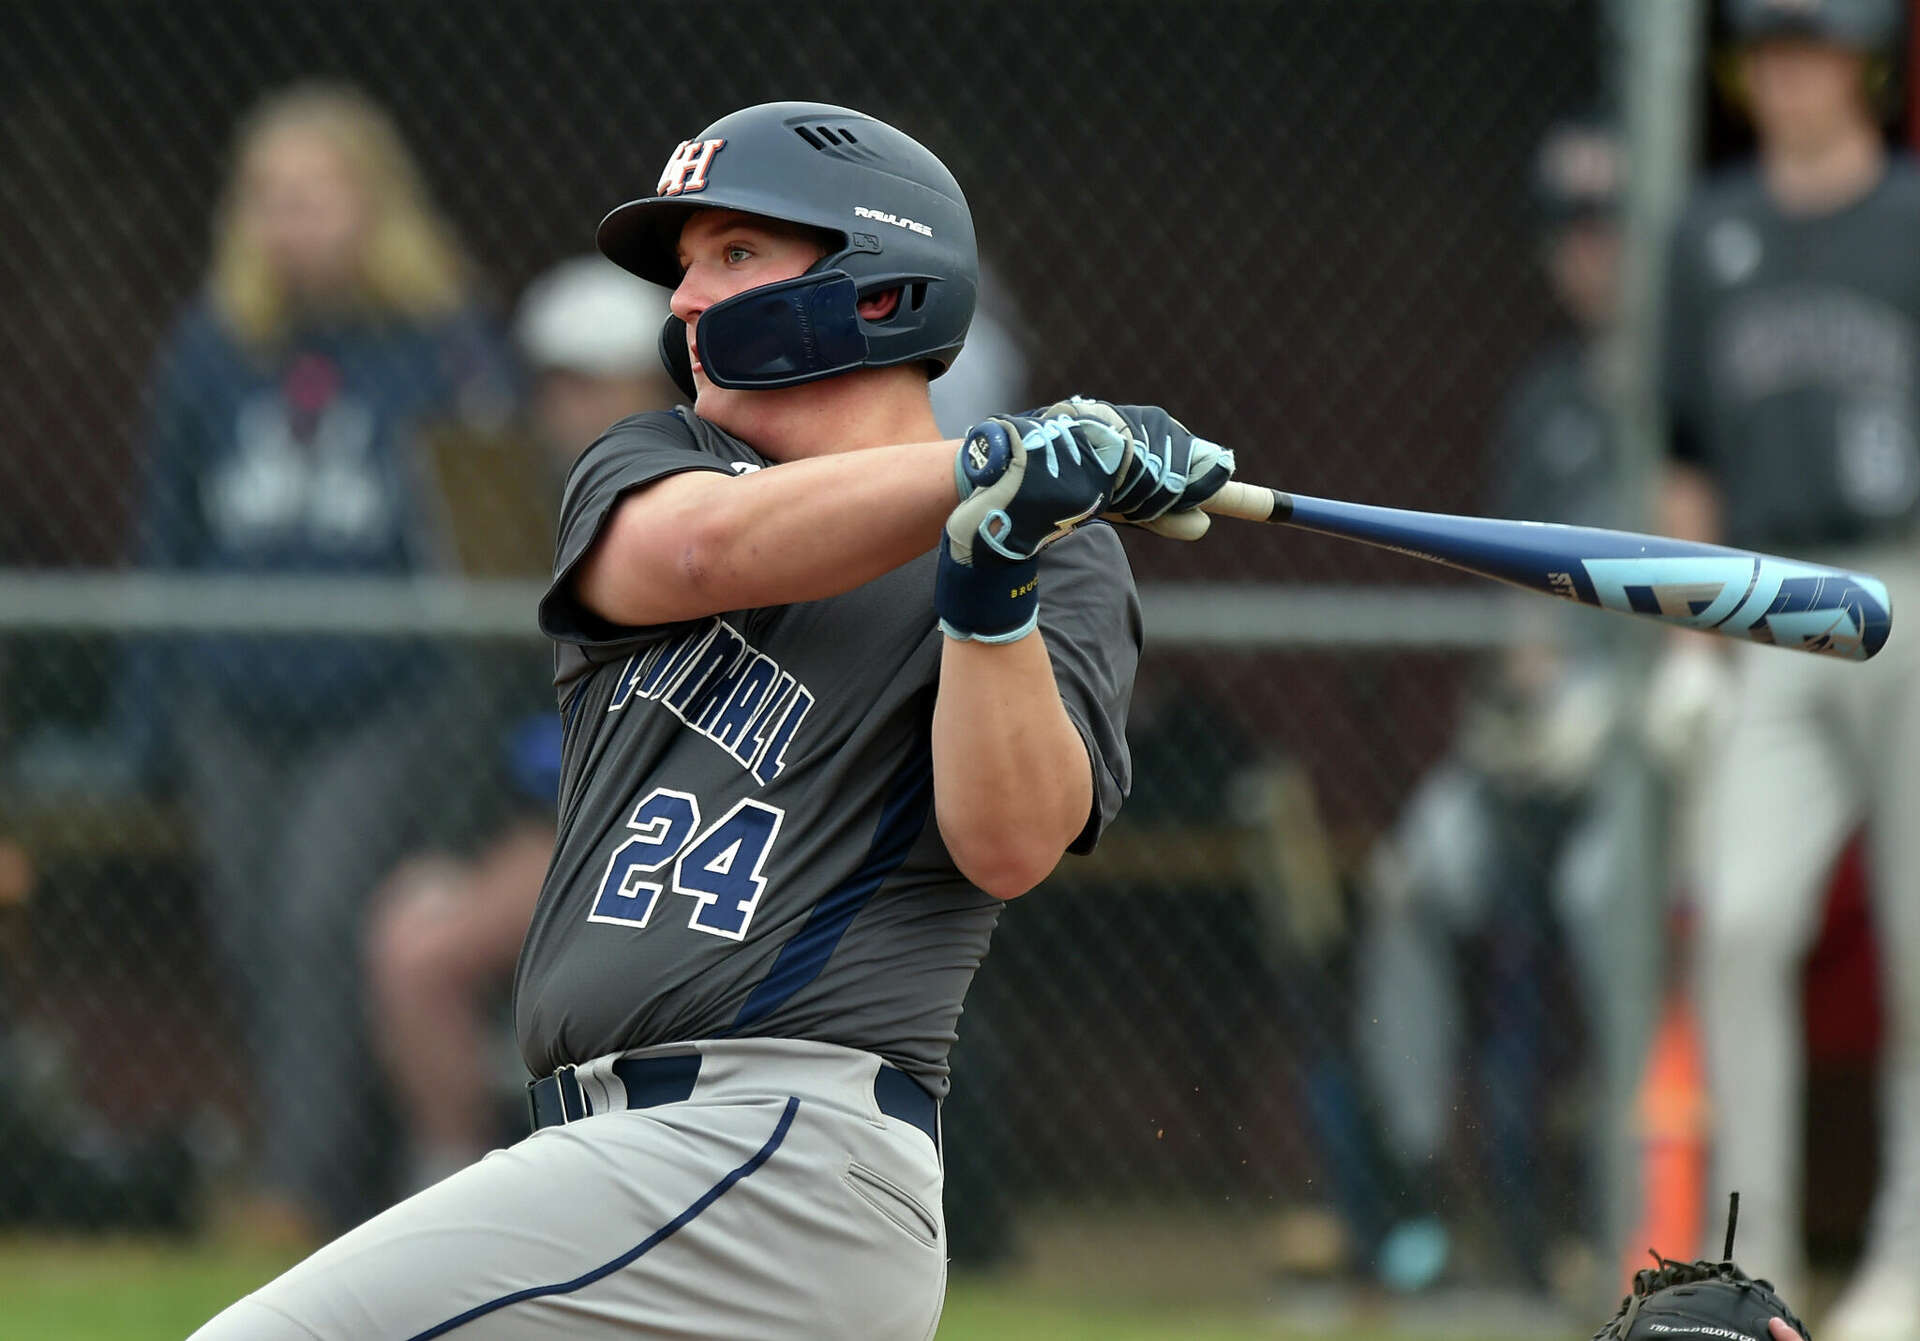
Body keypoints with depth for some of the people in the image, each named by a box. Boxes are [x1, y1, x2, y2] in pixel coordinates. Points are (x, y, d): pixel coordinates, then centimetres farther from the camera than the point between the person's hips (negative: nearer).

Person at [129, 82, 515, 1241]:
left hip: (383, 710, -4)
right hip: (237, 718, 5)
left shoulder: (445, 348, -3)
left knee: (319, 921, -19)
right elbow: (171, 536, 15)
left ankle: (301, 1198, -21)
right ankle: (341, 1224, 19)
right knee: (254, 947, 6)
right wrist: (155, 710, 13)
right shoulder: (212, 350, 8)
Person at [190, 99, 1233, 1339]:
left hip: (786, 1162, -7)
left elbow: (1011, 845, -10)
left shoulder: (1060, 557, 5)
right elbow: (694, 551, -7)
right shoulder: (648, 464, 19)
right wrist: (997, 465, -19)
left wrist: (994, 586, -25)